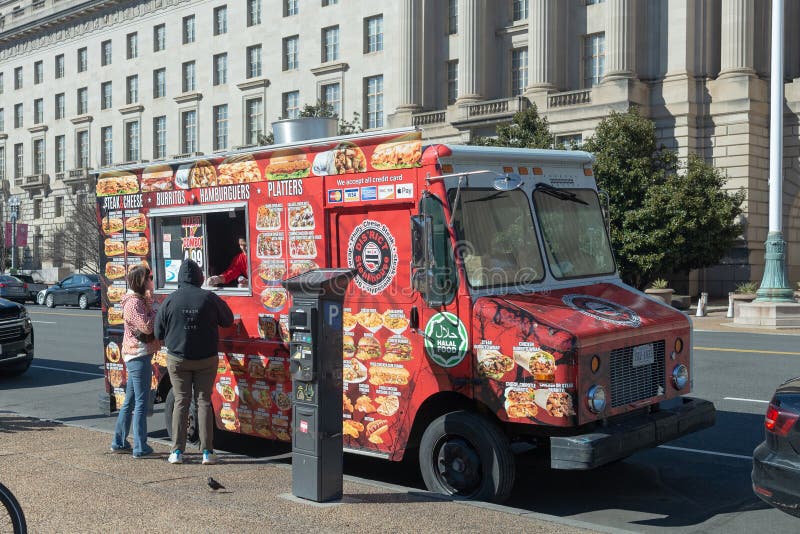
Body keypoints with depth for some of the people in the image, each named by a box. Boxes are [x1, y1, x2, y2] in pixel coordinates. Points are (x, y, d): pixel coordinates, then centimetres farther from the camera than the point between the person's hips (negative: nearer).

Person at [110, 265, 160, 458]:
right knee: (141, 402, -5)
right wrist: (153, 307, -12)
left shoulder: (139, 300, 16)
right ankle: (140, 448, -1)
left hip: (134, 356, 10)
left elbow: (149, 325, 16)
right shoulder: (134, 303, -16)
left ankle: (119, 442, 23)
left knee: (130, 401, 16)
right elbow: (147, 326, -22)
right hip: (139, 356, -10)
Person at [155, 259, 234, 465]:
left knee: (181, 402, 9)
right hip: (206, 359, 0)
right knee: (204, 401, 7)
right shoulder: (209, 298, -10)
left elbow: (159, 333, 1)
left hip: (177, 359, 0)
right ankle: (207, 452, 4)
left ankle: (177, 451, 6)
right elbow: (228, 320, 4)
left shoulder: (170, 301, -8)